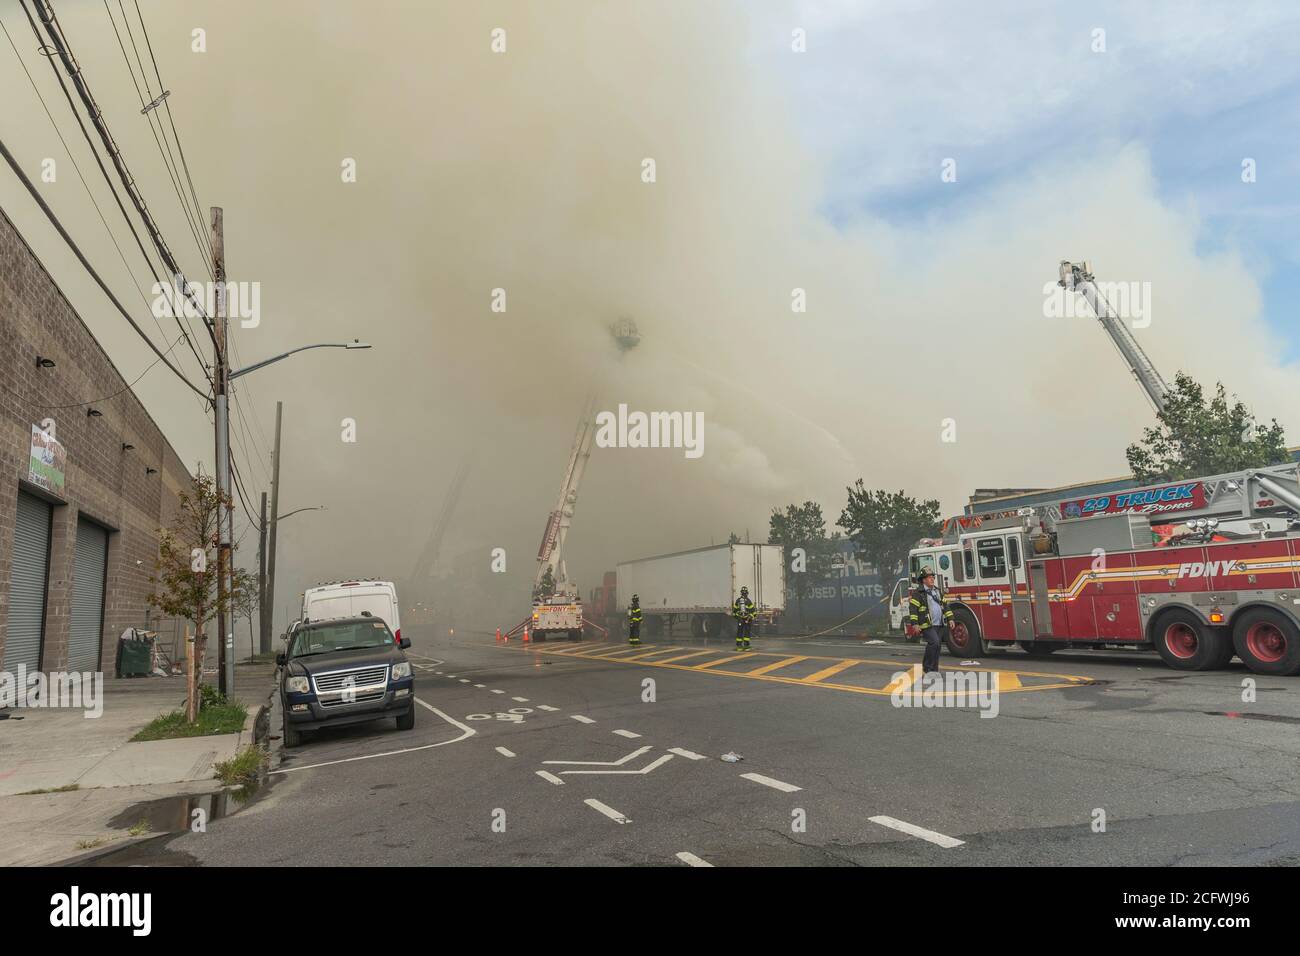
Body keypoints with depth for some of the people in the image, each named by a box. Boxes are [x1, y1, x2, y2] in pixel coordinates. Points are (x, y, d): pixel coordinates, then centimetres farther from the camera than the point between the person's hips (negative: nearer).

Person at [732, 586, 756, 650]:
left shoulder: (737, 600, 4)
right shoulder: (748, 601, -10)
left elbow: (734, 610, 10)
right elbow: (752, 610, -10)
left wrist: (735, 616, 23)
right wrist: (752, 617, 2)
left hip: (740, 619, 4)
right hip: (747, 619, -4)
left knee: (739, 632, 7)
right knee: (747, 632, 0)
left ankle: (738, 645, 7)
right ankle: (746, 645, -4)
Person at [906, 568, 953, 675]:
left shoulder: (938, 591, 17)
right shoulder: (918, 593, -6)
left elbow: (945, 606, 22)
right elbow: (913, 609, -11)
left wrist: (950, 619, 12)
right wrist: (915, 624, -17)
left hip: (939, 625, 7)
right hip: (927, 625, -7)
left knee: (936, 645, 7)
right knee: (934, 642, -21)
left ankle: (934, 670, 16)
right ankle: (928, 667, -9)